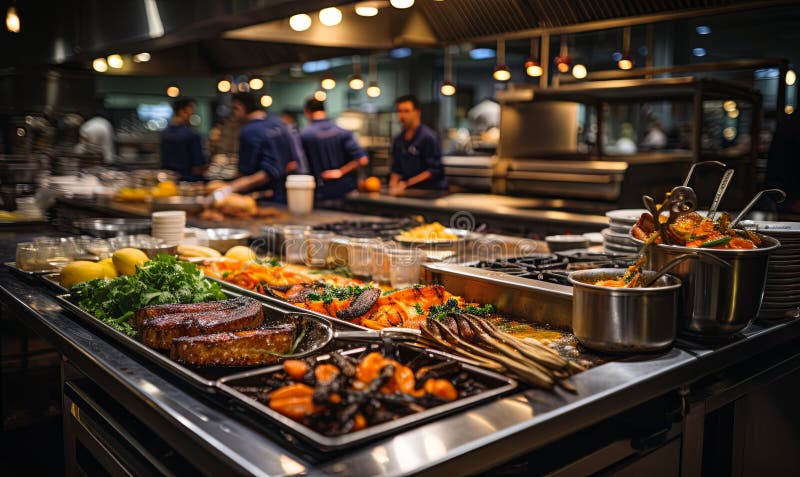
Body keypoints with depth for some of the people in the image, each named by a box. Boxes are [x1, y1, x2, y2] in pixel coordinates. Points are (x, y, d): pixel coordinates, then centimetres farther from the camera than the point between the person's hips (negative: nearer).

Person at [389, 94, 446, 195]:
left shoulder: (428, 137, -6)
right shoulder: (398, 140, 14)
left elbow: (434, 170, -11)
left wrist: (407, 183, -15)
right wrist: (392, 185, -1)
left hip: (432, 191, -5)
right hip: (409, 191, 6)